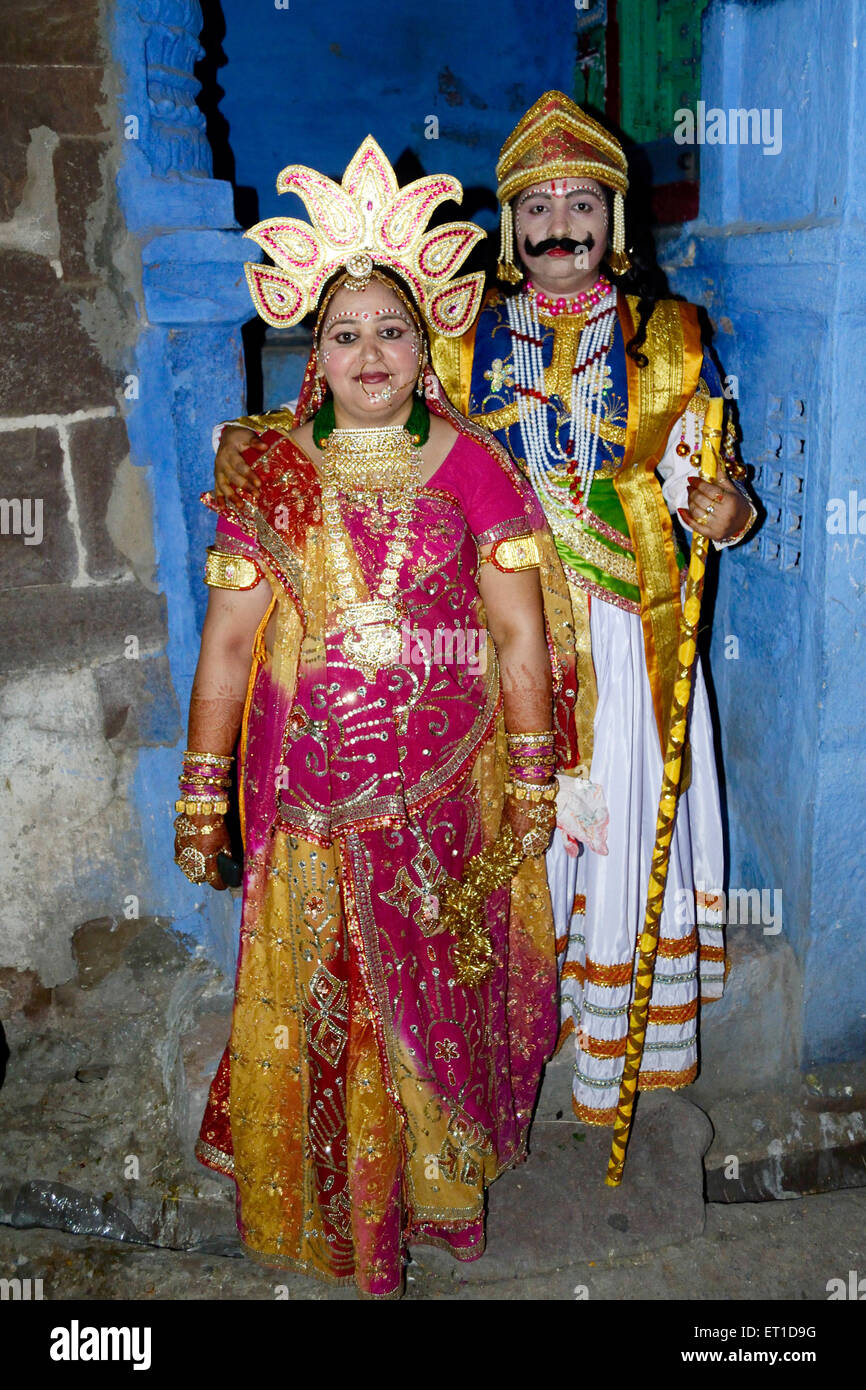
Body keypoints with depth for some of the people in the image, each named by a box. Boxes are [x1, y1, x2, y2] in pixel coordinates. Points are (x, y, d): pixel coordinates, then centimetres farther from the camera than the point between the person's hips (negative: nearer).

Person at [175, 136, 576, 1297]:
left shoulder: (474, 466, -2)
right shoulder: (272, 475, -1)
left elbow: (520, 633, -1)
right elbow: (227, 642, -2)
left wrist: (533, 783, -2)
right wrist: (202, 801, -3)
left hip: (447, 788, 0)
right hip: (311, 793, 0)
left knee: (441, 989, 15)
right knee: (320, 1004, 11)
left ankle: (440, 1181, 42)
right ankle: (332, 1204, 37)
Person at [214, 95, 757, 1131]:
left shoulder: (668, 338, 7)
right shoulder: (463, 335, 8)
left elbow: (708, 481, 5)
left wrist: (723, 511, -18)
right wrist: (248, 440, -6)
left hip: (626, 634, 0)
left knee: (623, 826, 5)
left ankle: (617, 1045, 26)